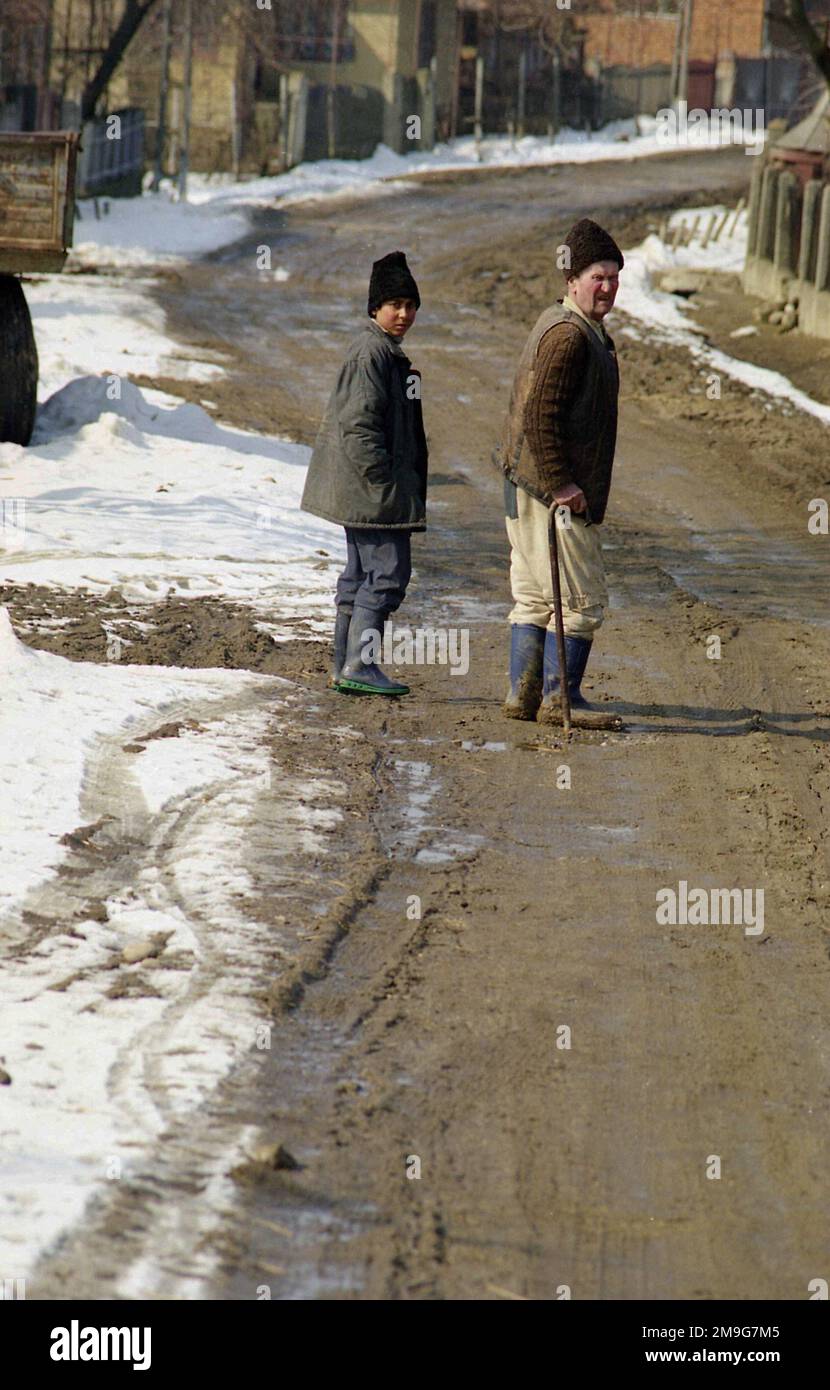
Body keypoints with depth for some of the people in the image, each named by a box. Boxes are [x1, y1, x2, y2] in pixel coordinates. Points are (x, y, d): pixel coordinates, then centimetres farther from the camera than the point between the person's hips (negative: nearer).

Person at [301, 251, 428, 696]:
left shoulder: (389, 353, 18)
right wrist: (383, 483, -22)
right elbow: (358, 425, -21)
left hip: (368, 489, 11)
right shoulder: (370, 353, -14)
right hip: (372, 491, -11)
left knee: (361, 573, 12)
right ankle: (359, 664, -11)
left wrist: (409, 487, 20)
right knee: (388, 570, -11)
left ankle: (345, 666, 16)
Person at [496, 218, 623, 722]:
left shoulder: (570, 327, 17)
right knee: (582, 600, -4)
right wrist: (560, 485, -23)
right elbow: (539, 417, -23)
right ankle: (560, 699, 0)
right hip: (553, 491, -11)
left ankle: (523, 697, 17)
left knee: (534, 598, 13)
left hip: (526, 487, 11)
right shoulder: (568, 336, -17)